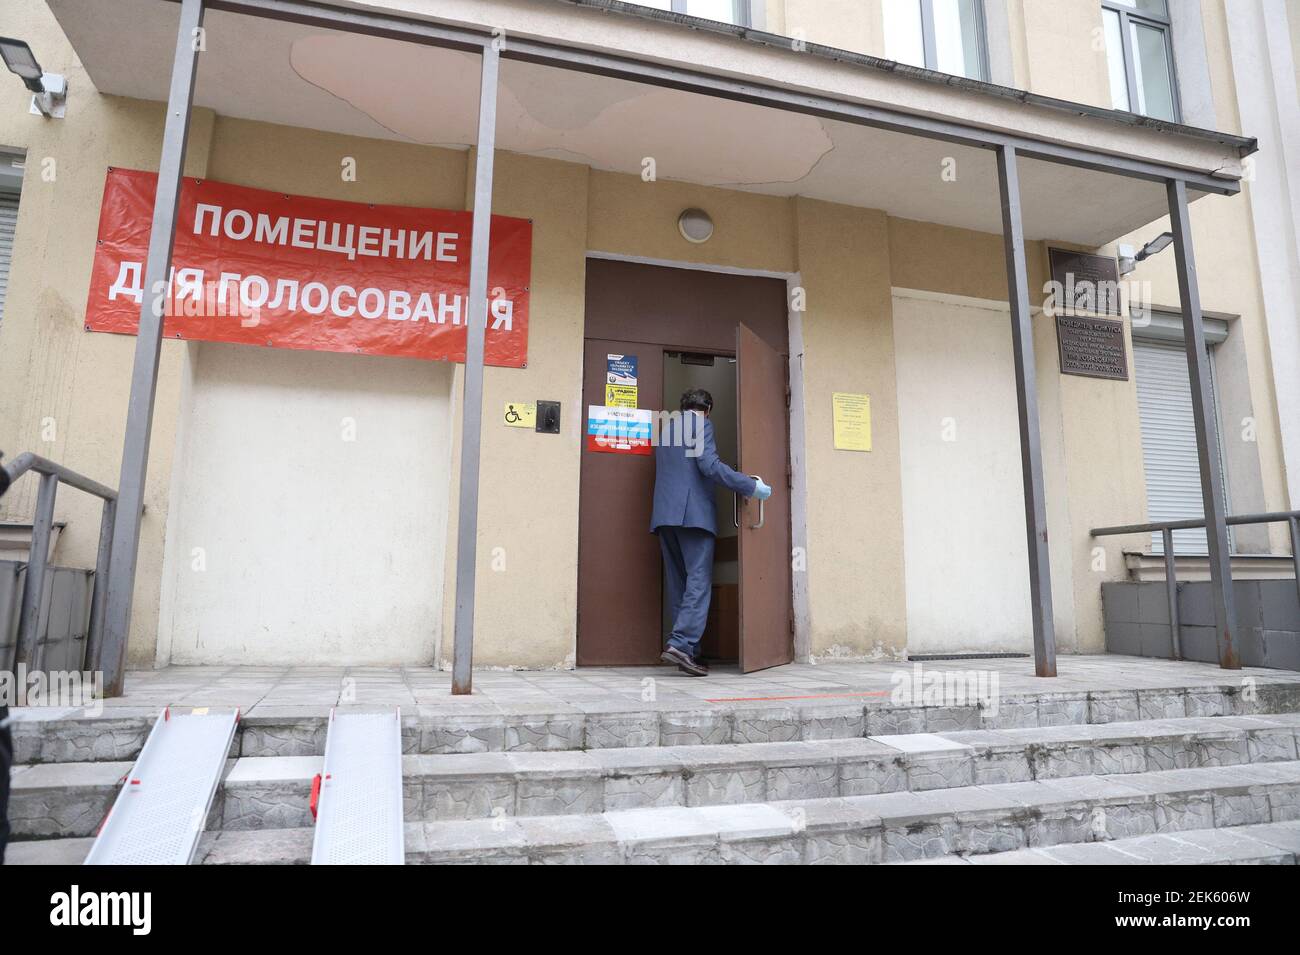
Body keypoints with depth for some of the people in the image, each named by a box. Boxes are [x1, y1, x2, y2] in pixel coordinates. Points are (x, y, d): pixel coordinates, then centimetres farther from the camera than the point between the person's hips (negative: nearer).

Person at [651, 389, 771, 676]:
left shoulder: (666, 428, 23)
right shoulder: (701, 424, 1)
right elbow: (709, 465, -12)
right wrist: (751, 486, -10)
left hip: (664, 514, 7)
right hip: (694, 512, -7)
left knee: (678, 584, 8)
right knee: (699, 582, -8)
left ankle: (689, 651, 9)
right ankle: (680, 644, -20)